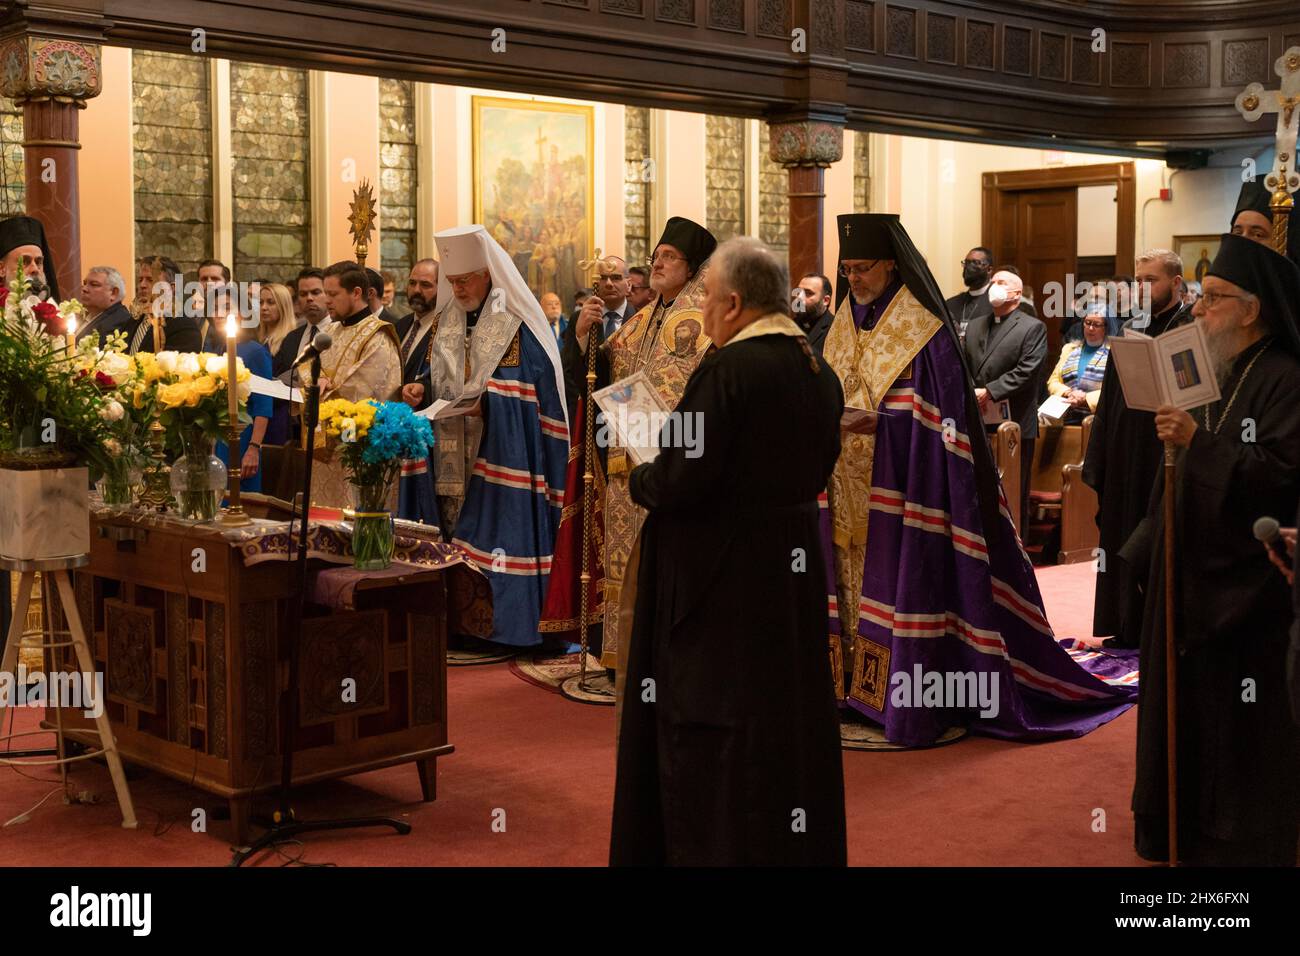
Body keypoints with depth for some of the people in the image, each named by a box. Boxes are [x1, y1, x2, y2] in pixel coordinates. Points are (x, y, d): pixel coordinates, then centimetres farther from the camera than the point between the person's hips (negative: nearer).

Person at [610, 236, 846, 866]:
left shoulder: (728, 369, -19)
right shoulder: (820, 373, 5)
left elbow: (679, 482, -22)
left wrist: (636, 477, 0)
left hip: (720, 578, -8)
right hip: (795, 571, 8)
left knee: (704, 742, 4)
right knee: (787, 717, 18)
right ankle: (800, 847, 30)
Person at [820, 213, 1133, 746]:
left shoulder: (925, 331, -9)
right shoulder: (843, 326, 12)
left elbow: (936, 416, -12)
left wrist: (880, 423, -22)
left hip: (900, 494, -6)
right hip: (849, 494, 7)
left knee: (903, 583, -6)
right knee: (854, 587, 8)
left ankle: (910, 701, 0)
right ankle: (855, 687, 16)